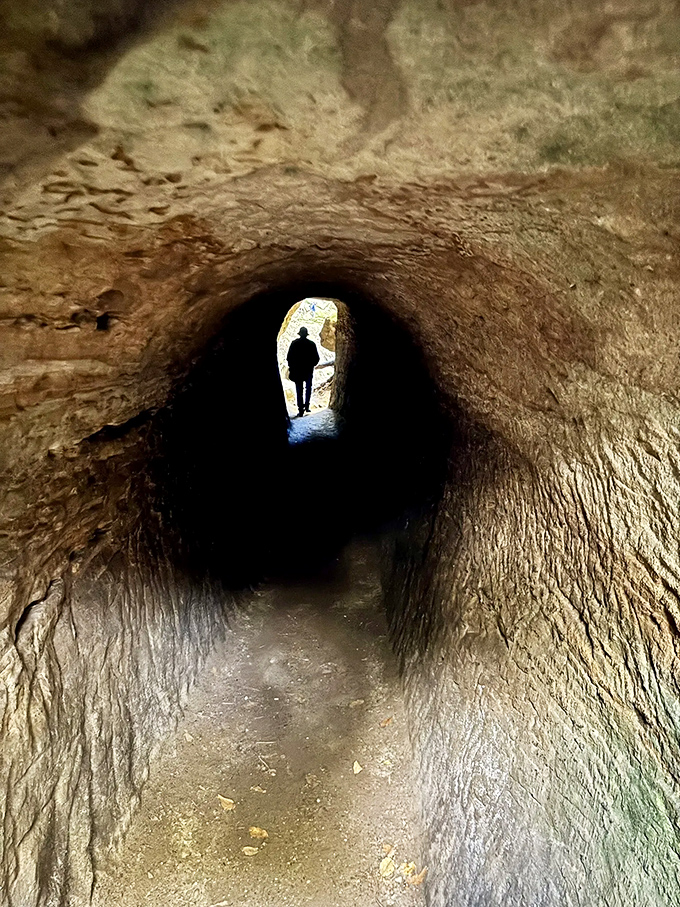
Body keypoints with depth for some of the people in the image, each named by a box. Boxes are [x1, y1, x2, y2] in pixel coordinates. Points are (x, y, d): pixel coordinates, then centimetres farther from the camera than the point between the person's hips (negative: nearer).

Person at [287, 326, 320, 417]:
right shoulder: (312, 344, -3)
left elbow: (289, 357, -4)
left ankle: (300, 410, 0)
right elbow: (316, 358, -1)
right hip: (309, 369, 0)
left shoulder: (294, 343, -4)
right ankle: (306, 406, 9)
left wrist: (291, 367, 8)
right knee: (308, 388, 18)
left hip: (297, 370, 0)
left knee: (299, 390, 4)